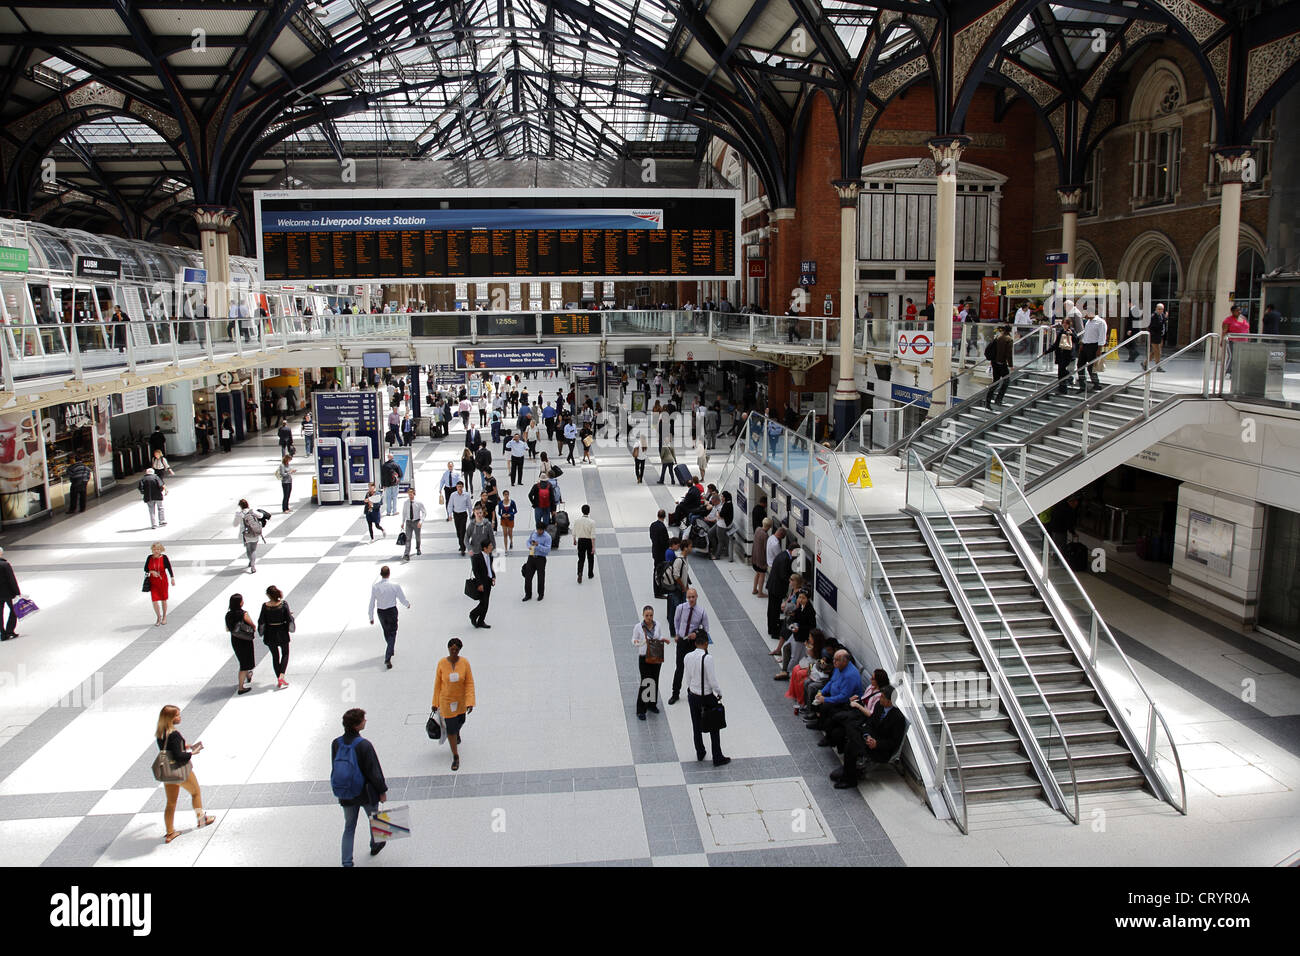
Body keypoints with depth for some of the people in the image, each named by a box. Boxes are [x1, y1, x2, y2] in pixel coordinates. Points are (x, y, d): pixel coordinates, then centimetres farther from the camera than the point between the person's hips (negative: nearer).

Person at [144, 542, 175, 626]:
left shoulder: (164, 558, -10)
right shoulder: (149, 558, -4)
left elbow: (169, 568, -7)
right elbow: (145, 569, 2)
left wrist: (172, 578, -15)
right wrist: (152, 572, -17)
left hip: (162, 581, -1)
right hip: (153, 582, 2)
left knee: (163, 599, 10)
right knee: (154, 600, -4)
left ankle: (164, 617, 29)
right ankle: (158, 617, 17)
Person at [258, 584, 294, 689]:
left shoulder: (265, 606, -14)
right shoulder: (283, 604, -16)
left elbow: (261, 621, -8)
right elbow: (289, 618, -15)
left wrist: (261, 631, 12)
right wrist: (290, 615, 7)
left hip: (270, 633, 1)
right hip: (282, 632, -1)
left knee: (275, 656, 17)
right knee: (285, 654, 17)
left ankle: (278, 679, 22)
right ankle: (281, 676, 0)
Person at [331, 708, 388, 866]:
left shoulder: (336, 744, -9)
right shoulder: (364, 745, -25)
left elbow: (335, 768, 4)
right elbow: (374, 771, -18)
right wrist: (382, 791, -5)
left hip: (345, 796, 3)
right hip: (366, 793, -3)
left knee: (349, 827, 16)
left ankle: (347, 861, 12)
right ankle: (375, 846, 45)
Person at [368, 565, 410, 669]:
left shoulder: (374, 586, -14)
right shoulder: (395, 586, -20)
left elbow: (372, 603, -7)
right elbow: (403, 600, -9)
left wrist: (371, 617, 4)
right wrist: (408, 605, 14)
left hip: (380, 612, 3)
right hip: (392, 611, -3)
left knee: (386, 631, 25)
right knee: (392, 633, 7)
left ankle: (390, 650, 47)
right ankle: (387, 658, -5)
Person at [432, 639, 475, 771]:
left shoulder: (464, 663, -16)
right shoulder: (442, 663, -16)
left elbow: (469, 683, -13)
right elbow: (437, 684, -6)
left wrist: (470, 702, -18)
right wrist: (435, 703, -1)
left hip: (461, 699, 2)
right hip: (447, 700, -2)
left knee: (460, 721, 25)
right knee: (450, 728, 1)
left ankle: (457, 733, 62)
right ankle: (455, 756, 16)